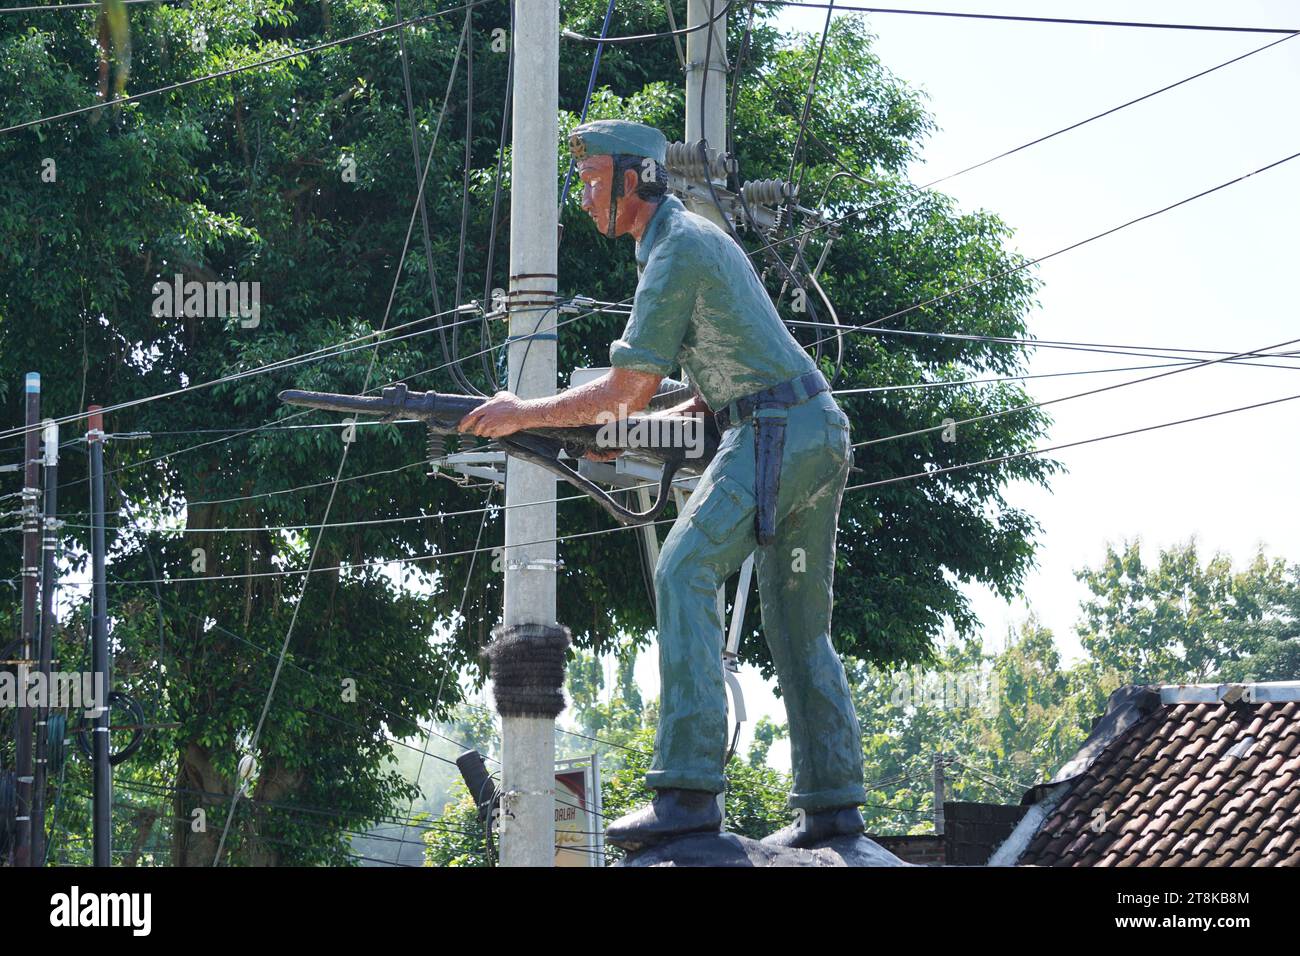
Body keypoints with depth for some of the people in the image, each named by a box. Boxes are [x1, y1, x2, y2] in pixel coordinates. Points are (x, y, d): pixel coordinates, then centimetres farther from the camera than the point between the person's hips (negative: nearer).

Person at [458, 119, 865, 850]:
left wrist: (522, 415, 0)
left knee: (686, 573, -18)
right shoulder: (693, 236, 21)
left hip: (778, 432, -10)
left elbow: (626, 391, -10)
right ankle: (833, 801, 10)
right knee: (800, 621, 12)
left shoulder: (675, 250, -10)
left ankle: (689, 788, -28)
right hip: (822, 433, 10)